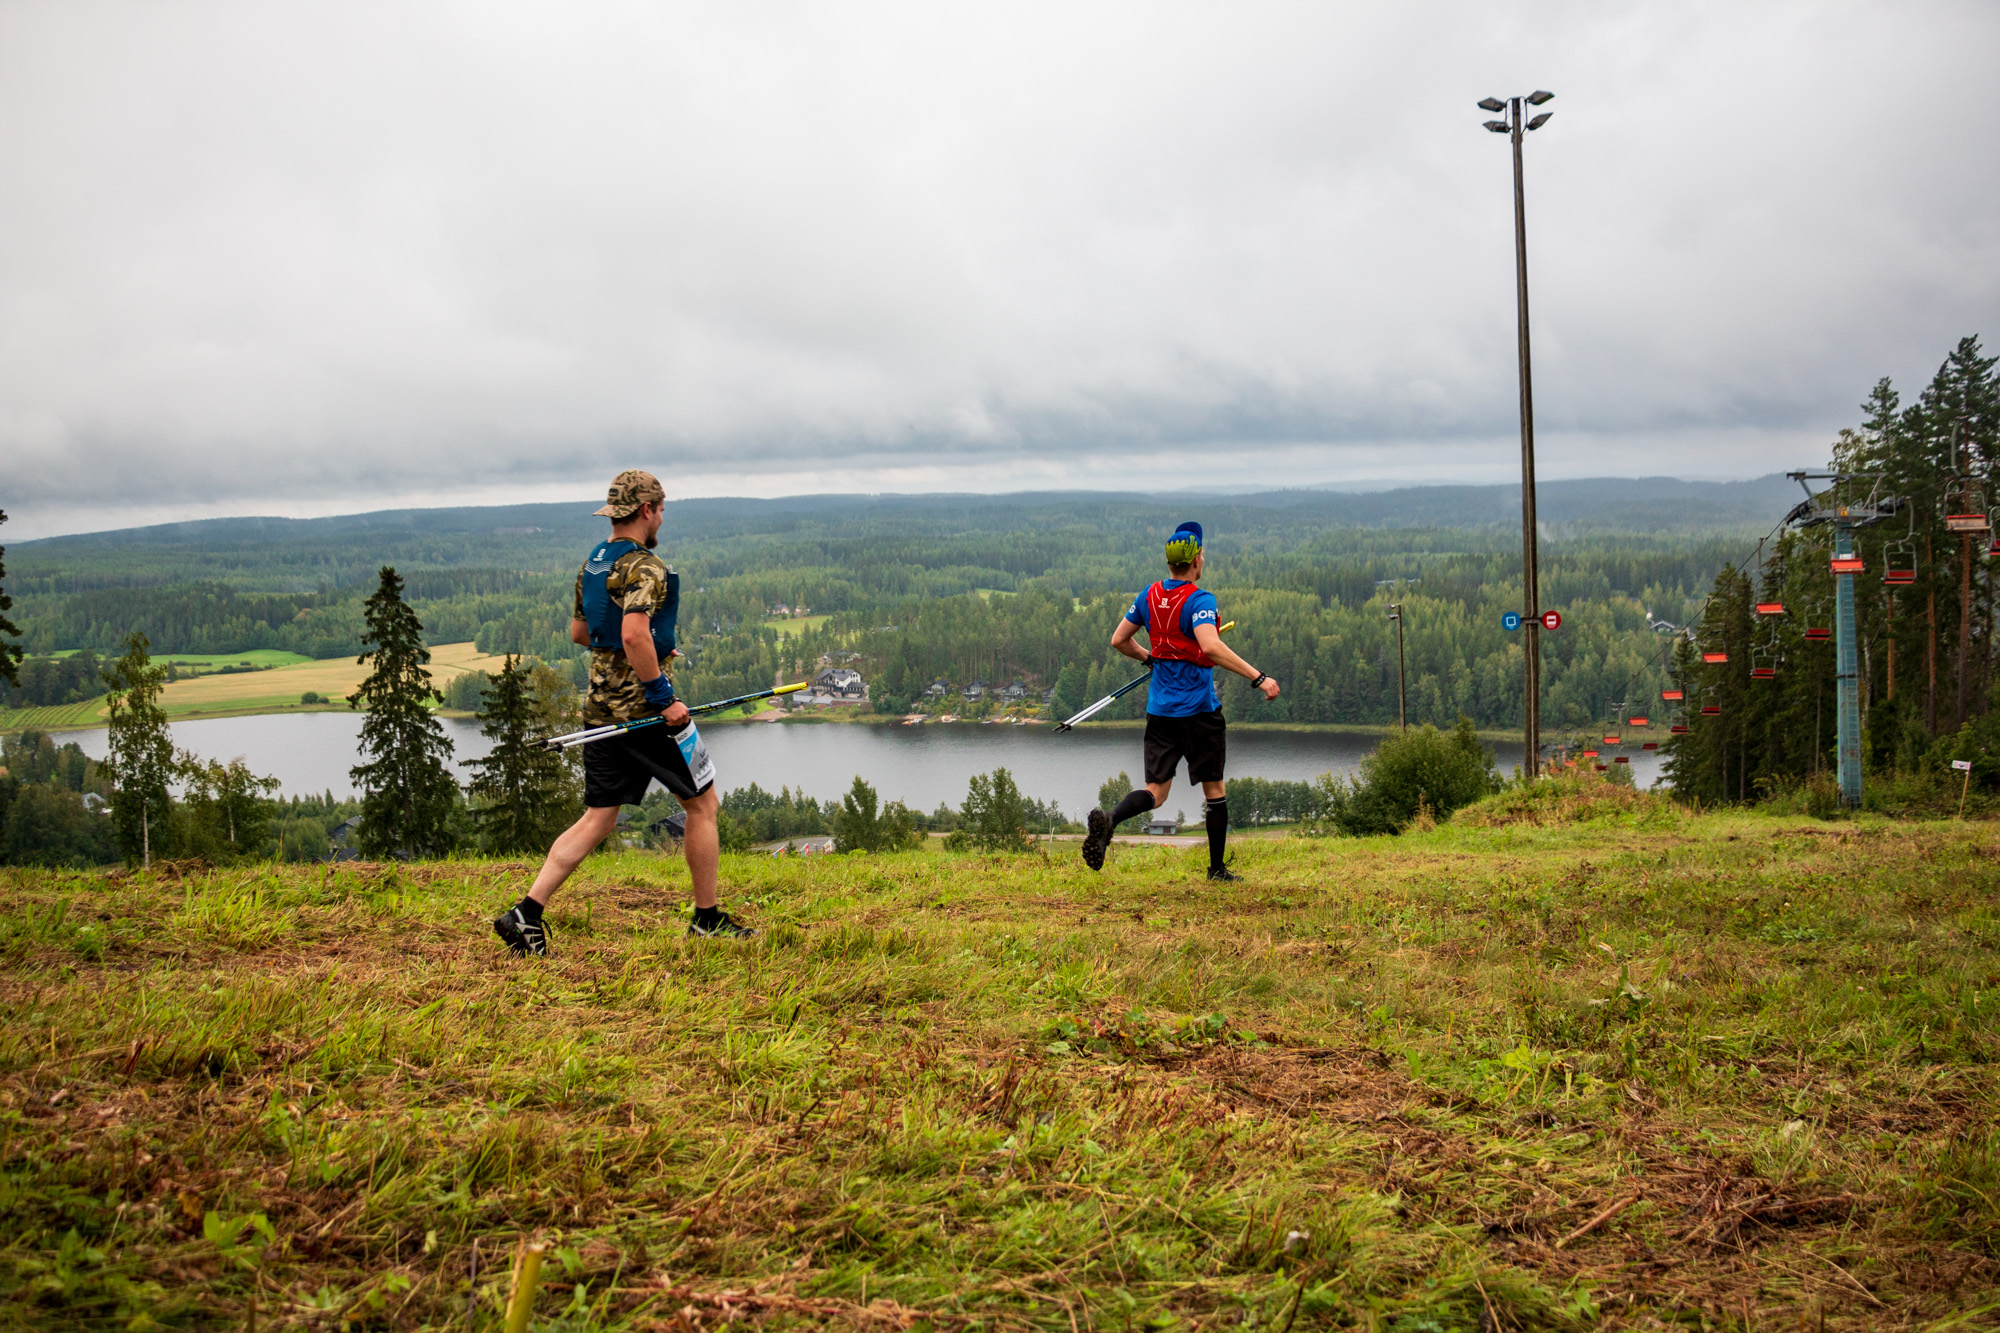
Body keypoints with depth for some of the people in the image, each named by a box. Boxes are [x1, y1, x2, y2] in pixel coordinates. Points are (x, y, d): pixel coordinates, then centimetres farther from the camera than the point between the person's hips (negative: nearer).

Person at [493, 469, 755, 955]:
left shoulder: (593, 563, 13)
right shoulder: (643, 567, -15)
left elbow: (578, 632, 23)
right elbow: (634, 634, -29)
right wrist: (663, 697, -23)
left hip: (601, 705, 8)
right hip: (643, 707, -8)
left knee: (598, 819, 10)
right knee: (702, 803, 7)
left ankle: (526, 914, -1)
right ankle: (708, 920, 13)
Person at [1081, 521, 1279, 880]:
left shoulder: (1149, 596, 6)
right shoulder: (1199, 600, -14)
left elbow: (1119, 640, 15)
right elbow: (1211, 647, -31)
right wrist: (1258, 678, -31)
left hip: (1160, 709, 5)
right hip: (1199, 709, -5)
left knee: (1155, 791, 4)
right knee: (1214, 787, 11)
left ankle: (1109, 820, -26)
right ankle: (1216, 868, 18)